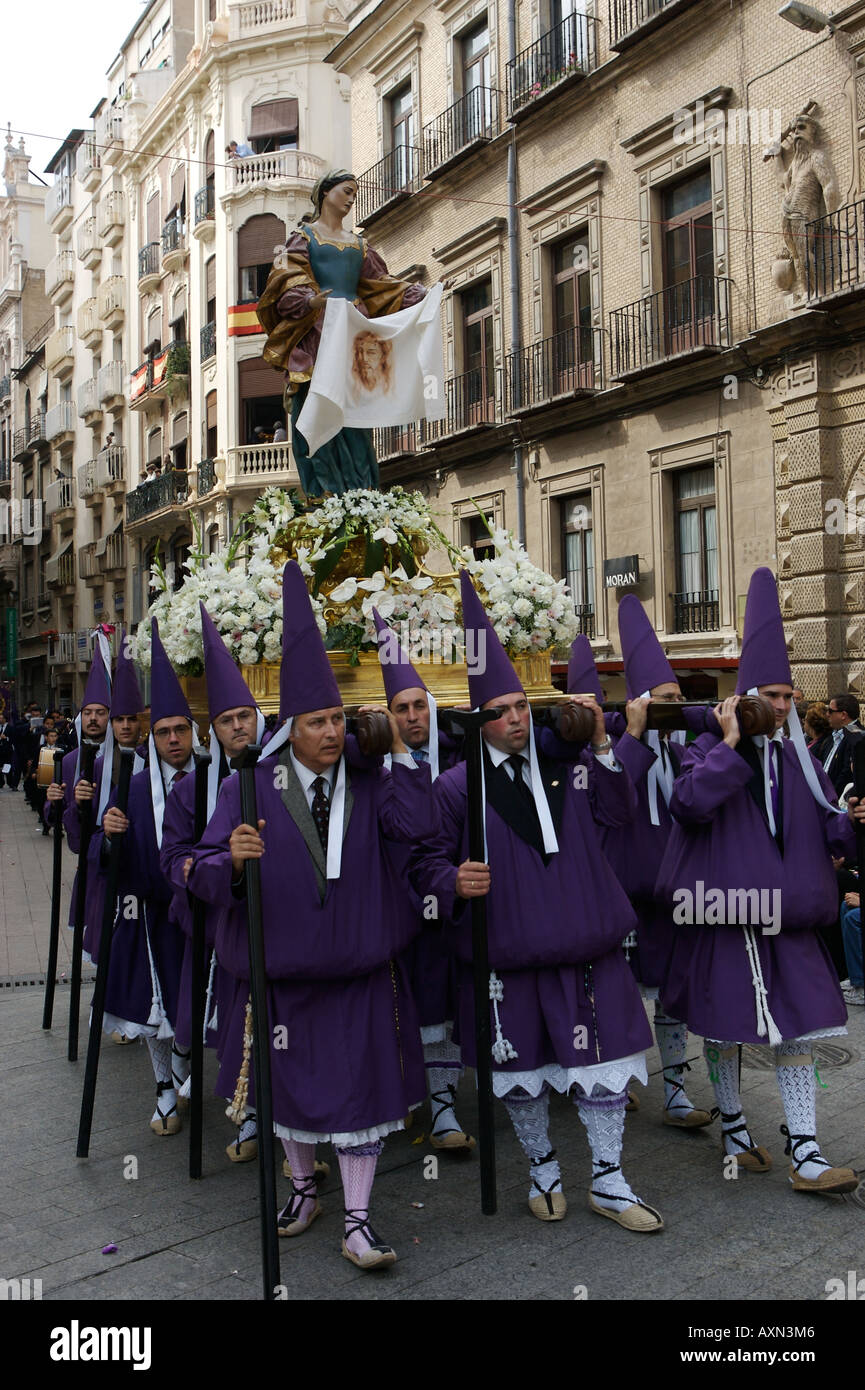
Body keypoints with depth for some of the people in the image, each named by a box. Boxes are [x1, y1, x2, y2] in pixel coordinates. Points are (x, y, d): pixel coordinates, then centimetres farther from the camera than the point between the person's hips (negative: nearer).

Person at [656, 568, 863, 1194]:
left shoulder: (796, 756, 9)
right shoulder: (709, 751, -4)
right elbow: (689, 803, -25)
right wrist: (730, 743, -21)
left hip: (787, 916, 4)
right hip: (723, 911, -4)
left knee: (797, 1028, 2)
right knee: (725, 1024, 10)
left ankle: (806, 1155, 10)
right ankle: (734, 1128, 30)